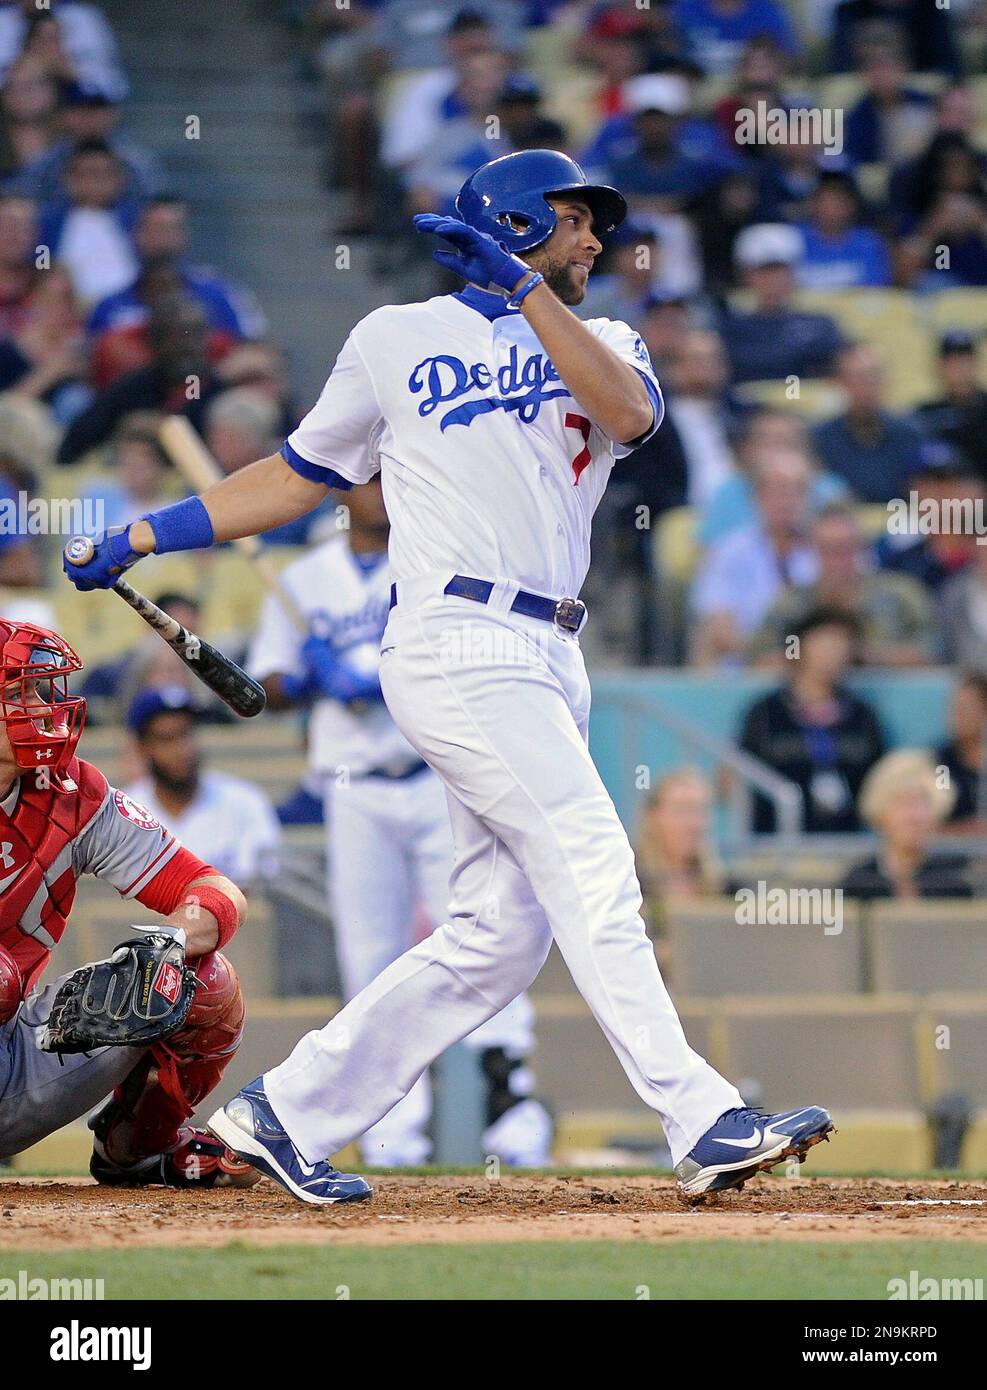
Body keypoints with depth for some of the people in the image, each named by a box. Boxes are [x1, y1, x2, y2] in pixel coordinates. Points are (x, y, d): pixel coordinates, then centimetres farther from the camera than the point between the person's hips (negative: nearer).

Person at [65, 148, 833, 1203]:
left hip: (547, 664, 6)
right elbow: (298, 475, 19)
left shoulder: (603, 344, 20)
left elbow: (629, 412, -5)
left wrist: (522, 285, -13)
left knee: (500, 934, 2)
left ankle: (288, 1114, 11)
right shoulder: (397, 339, 11)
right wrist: (142, 536, 13)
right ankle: (703, 1124, -20)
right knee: (593, 878, -15)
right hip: (459, 642, -6)